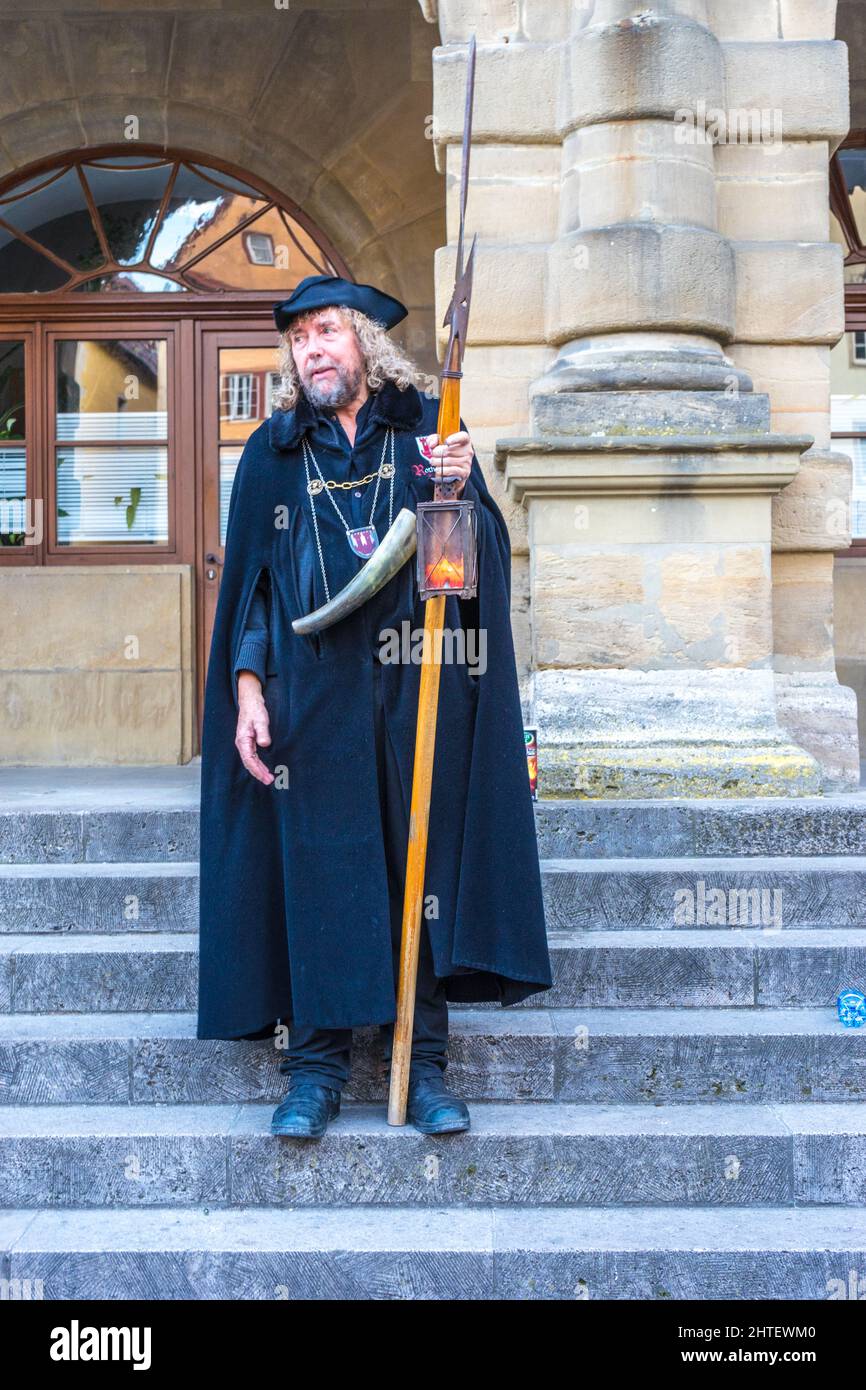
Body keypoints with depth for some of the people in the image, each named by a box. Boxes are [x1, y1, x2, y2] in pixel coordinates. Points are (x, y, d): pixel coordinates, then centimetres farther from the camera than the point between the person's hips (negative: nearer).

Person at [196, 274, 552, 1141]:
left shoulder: (427, 428, 7)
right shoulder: (273, 452, 10)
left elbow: (489, 554, 3)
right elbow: (249, 579, 9)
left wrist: (461, 491, -16)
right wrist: (248, 687, -1)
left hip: (417, 694, 0)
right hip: (313, 700, 1)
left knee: (419, 868, 2)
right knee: (315, 871, 1)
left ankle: (422, 1063, 13)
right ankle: (317, 1066, 13)